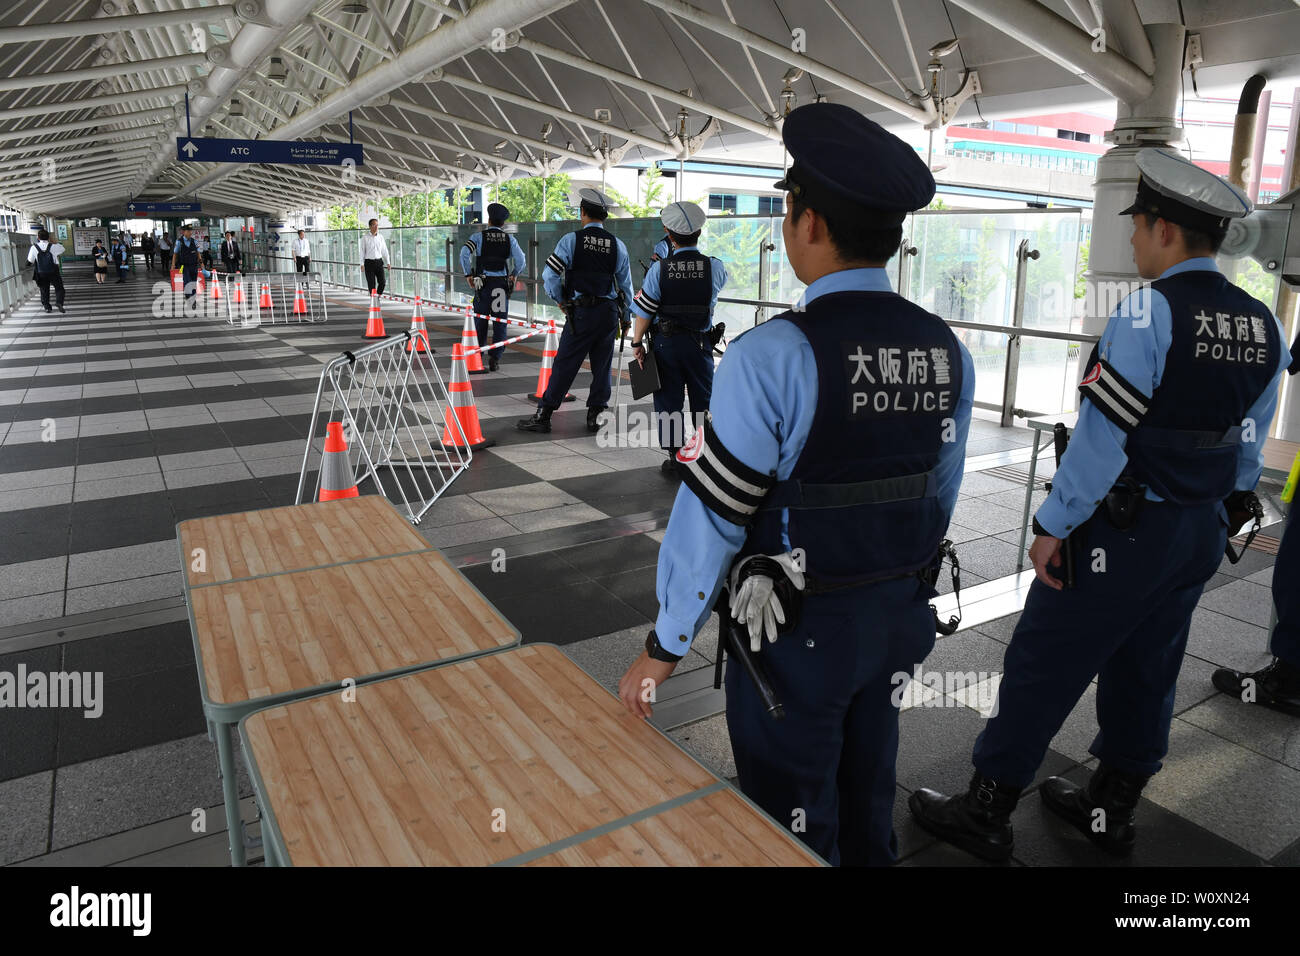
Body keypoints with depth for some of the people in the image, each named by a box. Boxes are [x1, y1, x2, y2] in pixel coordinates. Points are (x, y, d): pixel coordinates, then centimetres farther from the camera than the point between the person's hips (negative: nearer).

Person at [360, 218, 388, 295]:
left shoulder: (380, 237, 8)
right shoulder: (365, 238, -1)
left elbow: (384, 250, 13)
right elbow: (362, 251, -1)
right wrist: (362, 264, -7)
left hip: (379, 261, 3)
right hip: (369, 262, -3)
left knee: (382, 282, -2)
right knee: (371, 284, -2)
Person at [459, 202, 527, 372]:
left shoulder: (479, 237, 2)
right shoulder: (509, 239, 7)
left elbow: (465, 253, -12)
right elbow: (521, 261, 0)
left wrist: (468, 275, -3)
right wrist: (513, 274, 17)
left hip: (483, 283, -1)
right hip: (502, 284, 1)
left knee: (480, 321, 8)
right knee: (500, 323, 3)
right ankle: (494, 359, 0)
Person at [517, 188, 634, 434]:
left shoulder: (572, 240, -6)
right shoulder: (618, 245, 4)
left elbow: (549, 276, -9)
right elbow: (626, 286, 9)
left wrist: (560, 300, 8)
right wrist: (625, 317, 20)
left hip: (581, 312, -3)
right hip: (609, 312, 3)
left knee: (564, 365, 0)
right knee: (602, 365, 11)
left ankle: (543, 416, 5)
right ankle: (595, 416, 17)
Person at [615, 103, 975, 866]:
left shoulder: (773, 355, -24)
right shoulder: (946, 349, -3)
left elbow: (711, 515, -20)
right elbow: (942, 495, 7)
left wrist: (665, 647, -8)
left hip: (798, 629, -6)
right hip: (899, 614, 6)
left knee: (794, 830, 16)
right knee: (868, 798, 27)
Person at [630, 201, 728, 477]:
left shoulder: (659, 269, -10)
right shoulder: (714, 267, -6)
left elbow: (644, 312, -8)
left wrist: (637, 342, 3)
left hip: (665, 342, -1)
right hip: (700, 342, 1)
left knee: (668, 401, 8)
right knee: (703, 401, 12)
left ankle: (674, 458, 12)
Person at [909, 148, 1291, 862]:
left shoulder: (1151, 310, -18)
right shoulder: (1262, 326, 6)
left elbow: (1101, 433, -21)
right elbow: (1248, 447, 11)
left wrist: (1053, 525, -15)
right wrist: (1217, 514, 20)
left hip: (1122, 529, -8)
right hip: (1202, 533, 8)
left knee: (1041, 669, 2)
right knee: (1145, 671, 18)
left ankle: (984, 815, 15)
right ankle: (1111, 814, 34)